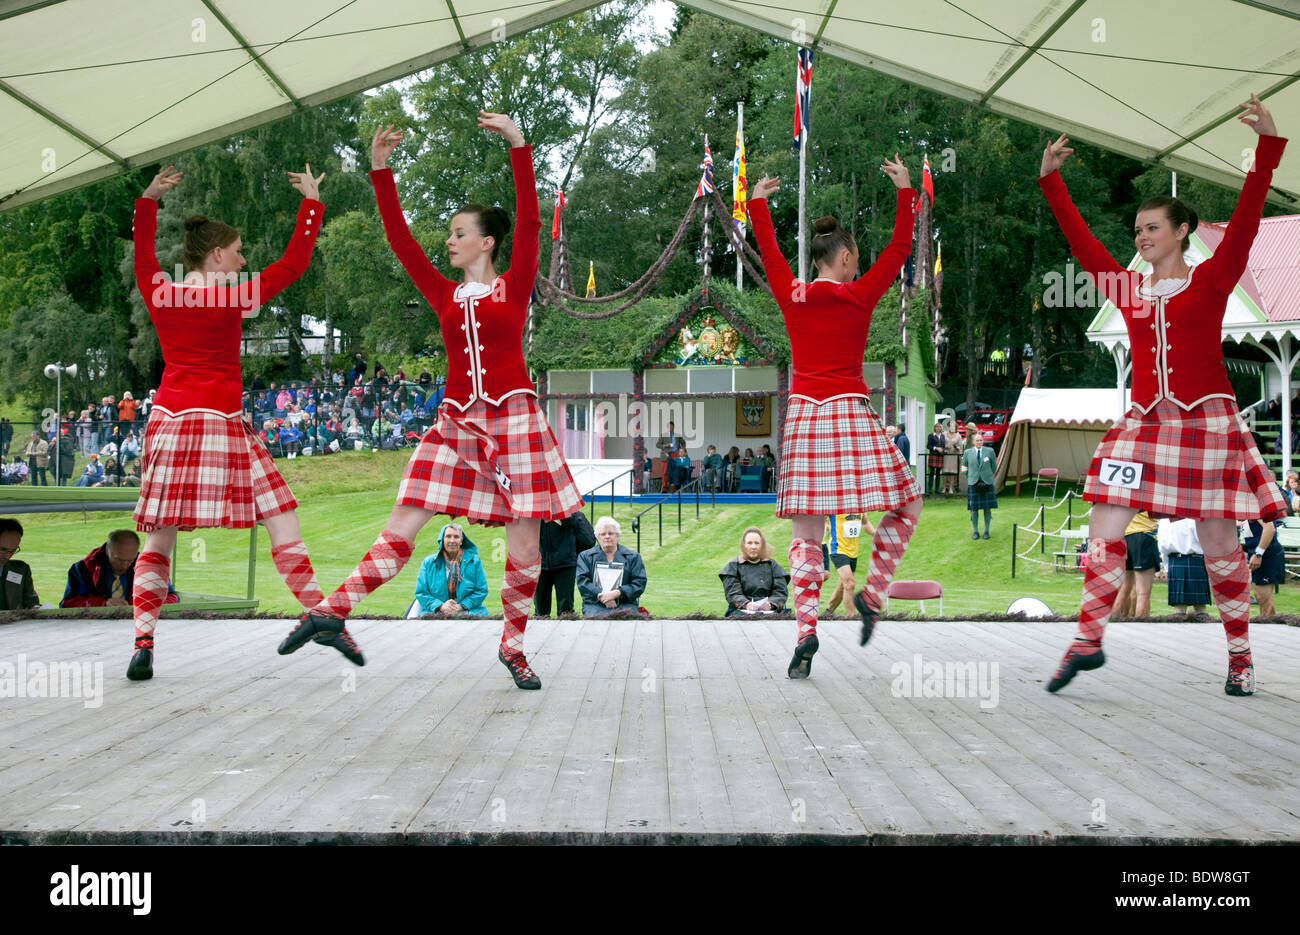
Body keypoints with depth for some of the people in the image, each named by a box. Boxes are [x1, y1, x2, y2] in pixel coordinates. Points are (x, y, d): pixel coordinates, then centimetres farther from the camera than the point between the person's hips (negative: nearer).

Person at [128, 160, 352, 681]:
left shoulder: (160, 293, 8)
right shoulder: (236, 296, -2)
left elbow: (142, 255, 29)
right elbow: (294, 262, 6)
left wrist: (149, 199, 40)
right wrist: (311, 201, 17)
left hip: (168, 419, 4)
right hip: (220, 420, -4)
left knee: (158, 538, 4)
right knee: (282, 516, 1)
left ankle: (143, 645, -7)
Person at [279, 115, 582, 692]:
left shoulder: (514, 287, 4)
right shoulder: (446, 297, 14)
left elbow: (529, 223, -7)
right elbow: (400, 240, 9)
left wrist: (518, 146, -14)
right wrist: (381, 172, 2)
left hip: (513, 419, -3)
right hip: (456, 422, 3)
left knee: (524, 545, -2)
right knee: (402, 524, -4)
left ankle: (513, 645, 12)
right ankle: (335, 608, -2)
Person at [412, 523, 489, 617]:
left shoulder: (474, 561, 10)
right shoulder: (429, 563, 10)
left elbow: (481, 590, 7)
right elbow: (421, 592, 7)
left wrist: (462, 606, -10)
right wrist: (440, 606, -11)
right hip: (436, 612, -1)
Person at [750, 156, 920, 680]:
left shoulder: (791, 296, 6)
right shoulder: (859, 296, -1)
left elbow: (767, 251, 23)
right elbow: (900, 248, 8)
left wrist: (758, 202, 37)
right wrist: (905, 192, 18)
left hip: (802, 415, 3)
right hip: (850, 411, -3)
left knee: (806, 534, 2)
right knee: (907, 504, 14)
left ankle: (806, 630, -11)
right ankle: (872, 594, 2)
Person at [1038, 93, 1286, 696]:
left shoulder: (1211, 280, 2)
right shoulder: (1127, 289, 12)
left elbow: (1244, 221, -8)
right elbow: (1079, 239, 15)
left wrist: (1267, 144, -18)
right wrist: (1050, 179, 14)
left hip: (1205, 420, -3)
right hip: (1143, 423, 3)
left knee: (1219, 544, 0)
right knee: (1104, 530, -8)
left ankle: (1240, 651, 14)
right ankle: (1087, 640, -2)